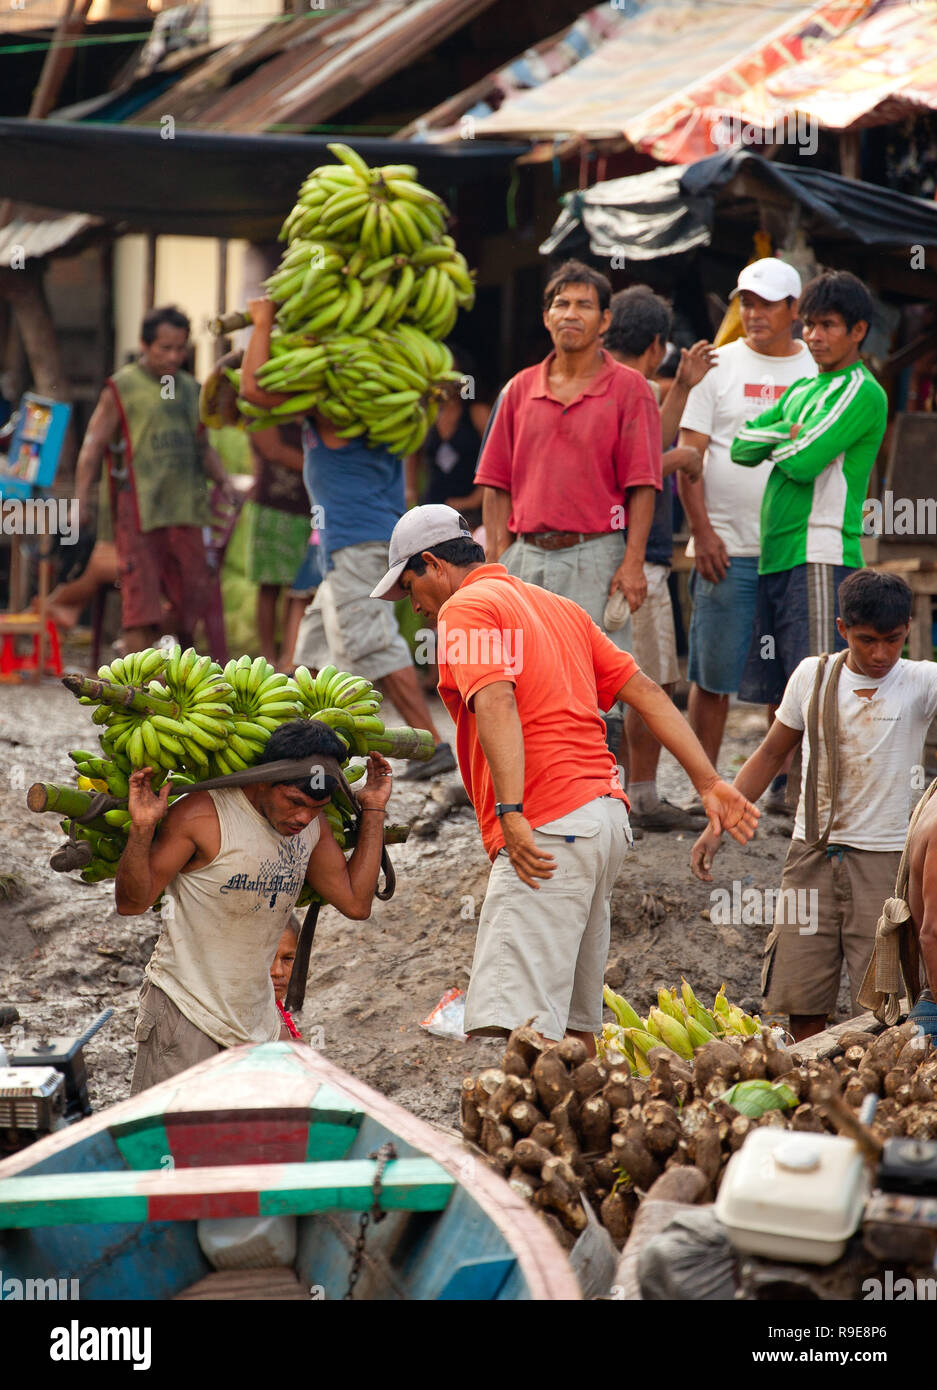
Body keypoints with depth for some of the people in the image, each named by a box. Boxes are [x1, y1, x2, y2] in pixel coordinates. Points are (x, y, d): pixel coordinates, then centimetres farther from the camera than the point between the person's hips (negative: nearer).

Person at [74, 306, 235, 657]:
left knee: (196, 596, 3)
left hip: (185, 510, 5)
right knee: (141, 598, -8)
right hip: (139, 508, -5)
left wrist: (224, 480, 10)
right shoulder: (121, 388, 2)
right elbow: (92, 447, -3)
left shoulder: (190, 389, 18)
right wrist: (81, 500, -14)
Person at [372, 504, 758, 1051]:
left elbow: (497, 703, -18)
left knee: (510, 1027, -18)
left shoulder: (465, 607, 0)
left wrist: (511, 815, -27)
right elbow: (645, 691, 20)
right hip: (605, 814, 9)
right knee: (573, 1027, 12)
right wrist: (710, 783, 15)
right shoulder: (559, 606, 25)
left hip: (549, 827, -9)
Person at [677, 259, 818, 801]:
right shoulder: (719, 365, 5)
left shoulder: (819, 370, 10)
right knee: (713, 674, -1)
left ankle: (785, 784, 13)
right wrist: (702, 531, -8)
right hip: (727, 547, -2)